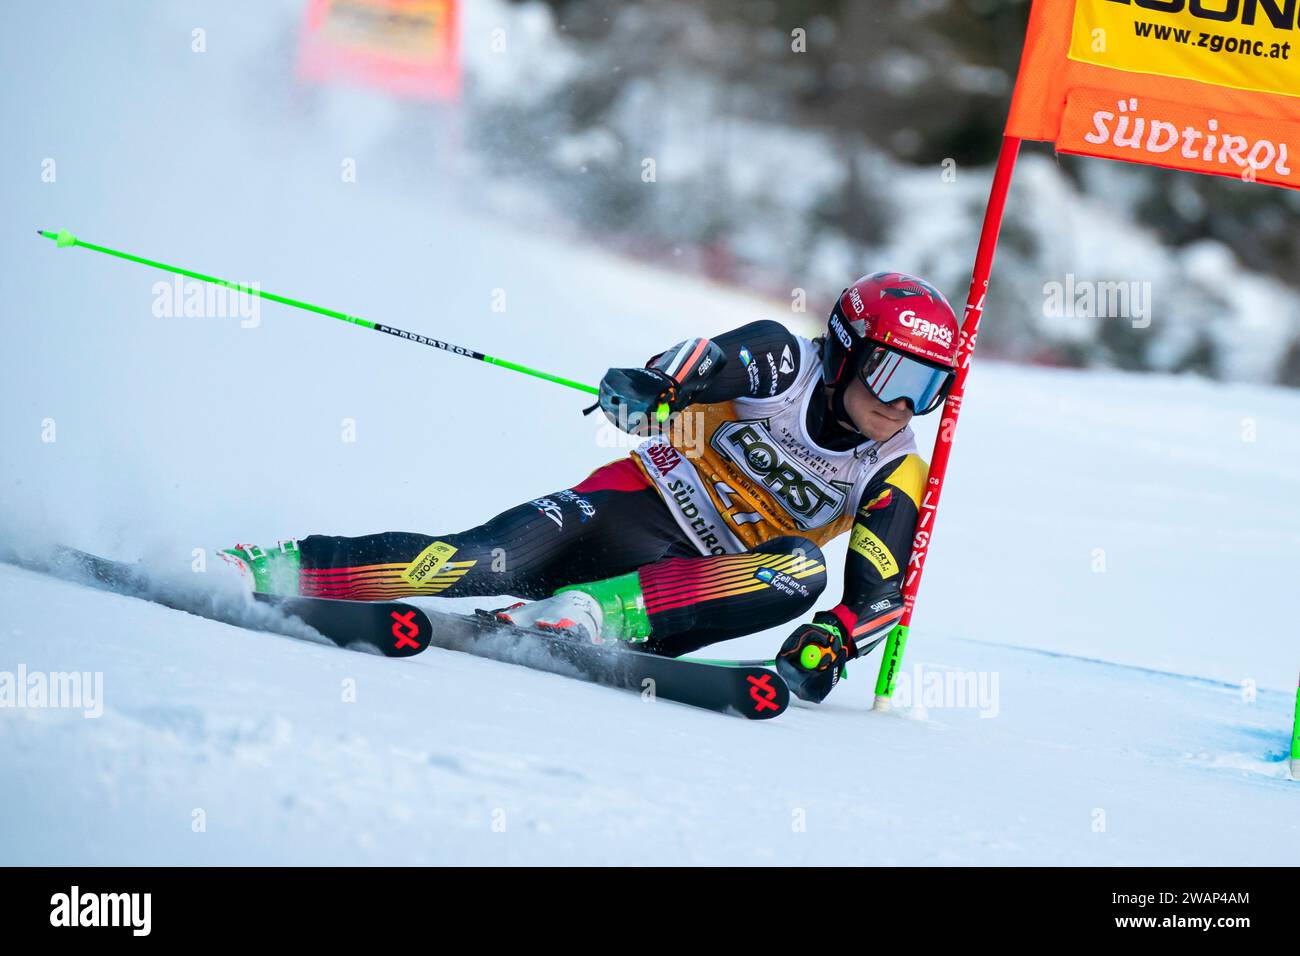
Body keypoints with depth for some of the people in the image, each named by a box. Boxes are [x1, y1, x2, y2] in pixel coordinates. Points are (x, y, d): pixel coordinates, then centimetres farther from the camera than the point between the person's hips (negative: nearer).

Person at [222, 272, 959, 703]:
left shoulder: (896, 481, 0)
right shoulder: (785, 362, -6)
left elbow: (880, 594, -6)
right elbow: (714, 360, -25)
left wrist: (830, 642, -28)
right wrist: (654, 385, -49)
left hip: (693, 582, 2)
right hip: (640, 505, -2)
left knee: (803, 575, -30)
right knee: (481, 560, -25)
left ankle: (589, 616, -36)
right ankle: (266, 571, -18)